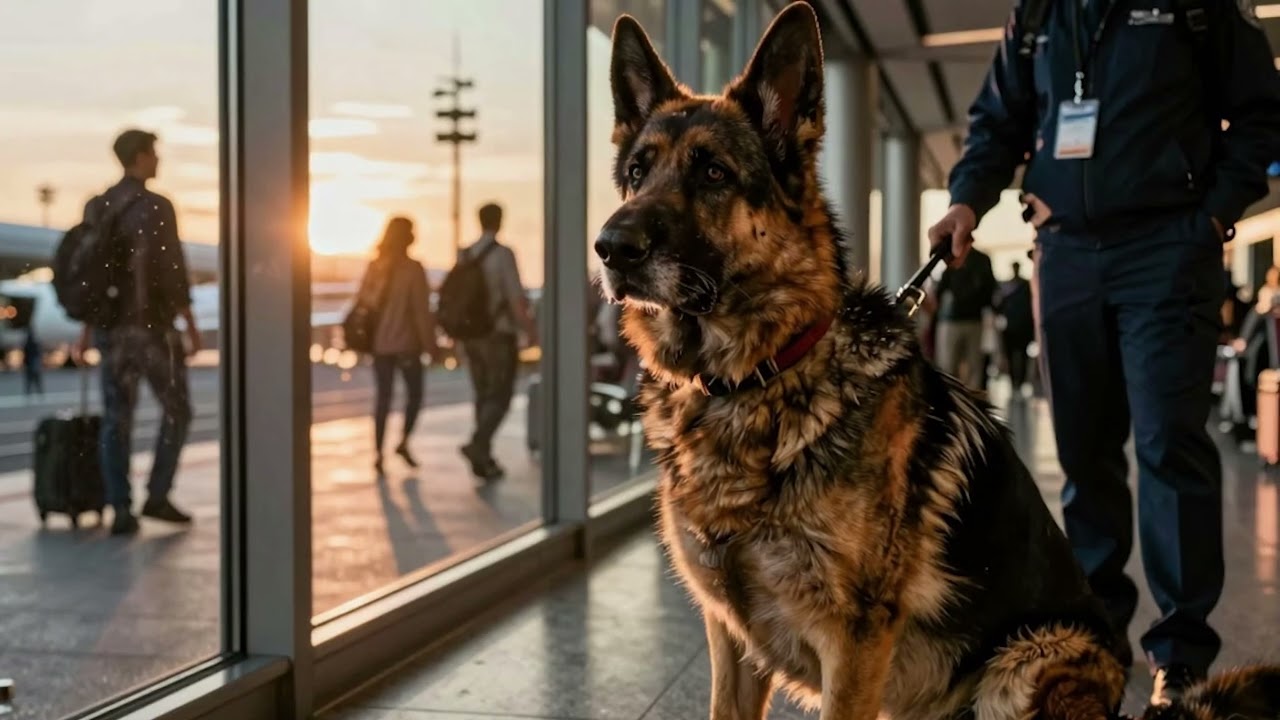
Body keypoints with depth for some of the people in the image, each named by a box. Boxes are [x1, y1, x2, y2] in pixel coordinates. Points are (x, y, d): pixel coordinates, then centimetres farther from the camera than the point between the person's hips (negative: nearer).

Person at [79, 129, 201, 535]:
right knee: (176, 410, 9)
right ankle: (157, 497, 6)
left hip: (111, 324, 6)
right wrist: (192, 328, -9)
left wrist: (88, 328, 19)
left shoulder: (96, 208, 9)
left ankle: (121, 511, 2)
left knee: (117, 418, 5)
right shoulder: (157, 207, -12)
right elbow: (173, 273, -15)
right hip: (152, 325, -6)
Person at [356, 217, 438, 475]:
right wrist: (430, 342, -5)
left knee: (383, 396, 10)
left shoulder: (374, 266, 1)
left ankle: (379, 452, 7)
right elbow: (421, 310, -12)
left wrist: (368, 333, 14)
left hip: (378, 342, 4)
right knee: (415, 393, 14)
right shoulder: (413, 268, -13)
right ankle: (404, 442, 8)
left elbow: (363, 300, 5)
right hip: (406, 342, -4)